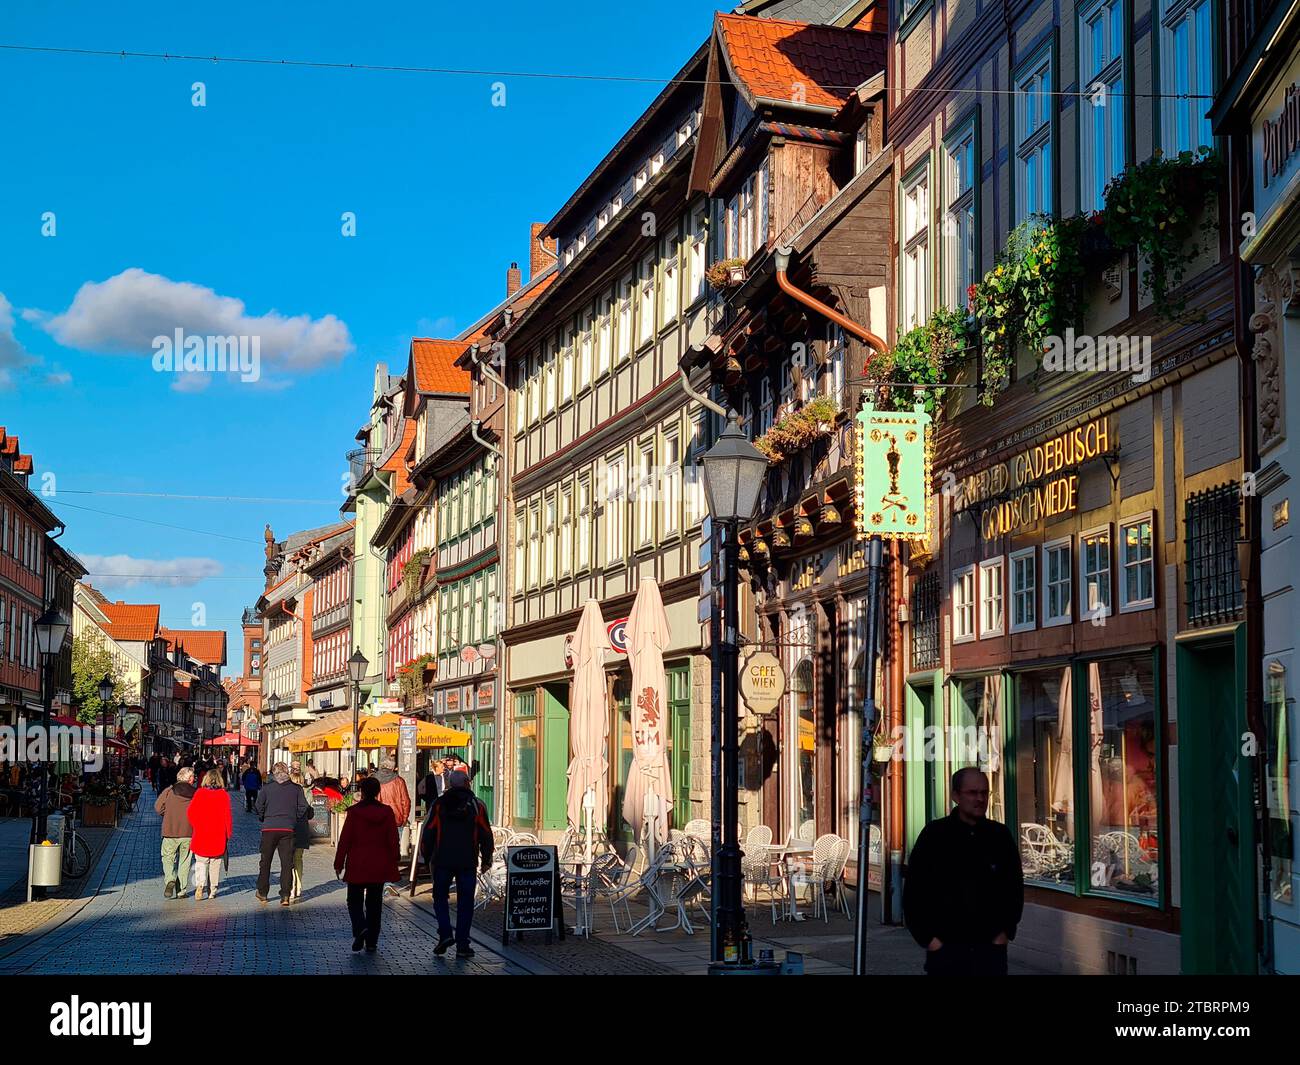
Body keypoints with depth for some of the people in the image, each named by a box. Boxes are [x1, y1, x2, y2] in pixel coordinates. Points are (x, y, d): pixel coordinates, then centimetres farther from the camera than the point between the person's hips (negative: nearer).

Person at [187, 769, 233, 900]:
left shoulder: (200, 793, -3)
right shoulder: (223, 795, -4)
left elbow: (190, 812, -6)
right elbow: (227, 816, -4)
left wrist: (196, 826, 7)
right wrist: (228, 833, 5)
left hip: (201, 835, 0)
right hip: (218, 836, 0)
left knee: (201, 862, 6)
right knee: (215, 864, 11)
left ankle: (200, 884, -17)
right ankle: (212, 890, 12)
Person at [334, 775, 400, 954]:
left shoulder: (354, 812, -9)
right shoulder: (387, 812, -1)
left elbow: (345, 839, -6)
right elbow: (393, 840, 1)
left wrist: (339, 863, 2)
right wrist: (393, 865, 8)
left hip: (357, 866, -2)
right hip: (379, 866, 2)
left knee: (354, 900, 11)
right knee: (374, 903, 11)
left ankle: (360, 928, -15)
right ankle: (371, 943, 11)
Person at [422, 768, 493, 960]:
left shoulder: (439, 804, 0)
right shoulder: (476, 806, 3)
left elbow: (428, 832, 1)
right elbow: (486, 835, 4)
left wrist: (426, 856, 12)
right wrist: (486, 859, 14)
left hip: (442, 861, 0)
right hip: (467, 863, 0)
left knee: (440, 897, 13)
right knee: (465, 902, 5)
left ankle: (445, 934, -5)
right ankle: (462, 945, 3)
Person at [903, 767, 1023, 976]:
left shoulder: (1001, 836, 5)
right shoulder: (935, 835, -2)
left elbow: (1015, 888, 15)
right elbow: (913, 891, 0)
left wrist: (1006, 931, 7)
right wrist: (927, 938, -5)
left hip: (991, 948, 2)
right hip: (945, 950, -2)